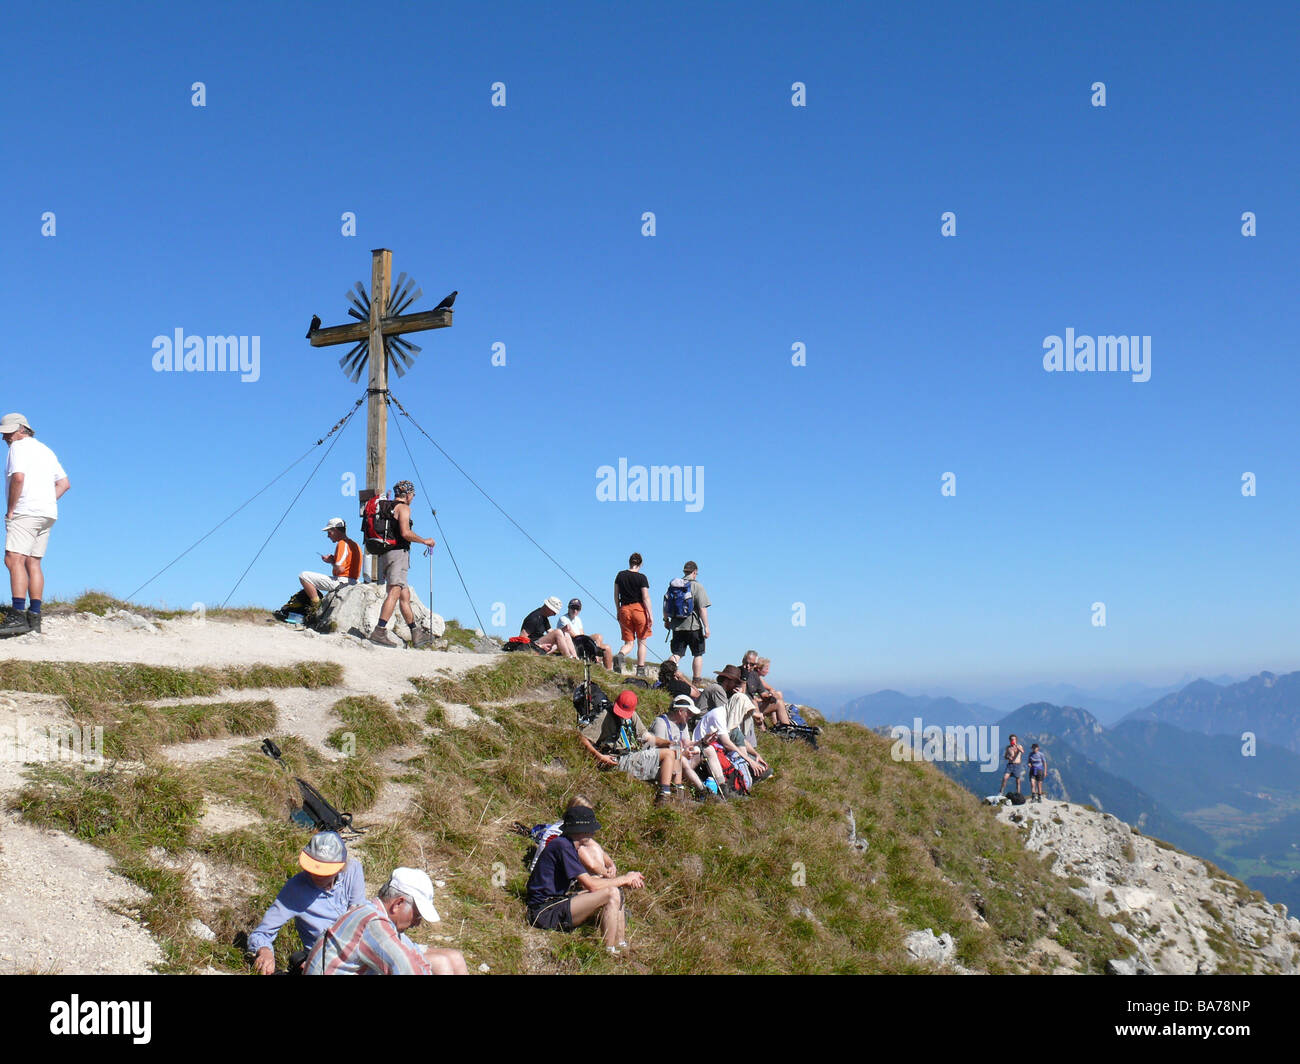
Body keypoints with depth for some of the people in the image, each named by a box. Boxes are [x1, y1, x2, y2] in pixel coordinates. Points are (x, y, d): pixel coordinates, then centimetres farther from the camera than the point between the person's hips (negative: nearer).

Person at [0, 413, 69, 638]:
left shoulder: (19, 447, -3)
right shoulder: (45, 449, 24)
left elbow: (18, 477, -19)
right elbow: (64, 483, 23)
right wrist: (46, 503, 15)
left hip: (27, 511, -9)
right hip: (47, 513, 9)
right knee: (33, 563, 9)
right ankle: (34, 617, 5)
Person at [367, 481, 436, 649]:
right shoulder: (403, 507, -4)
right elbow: (405, 533, -17)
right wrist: (425, 541, -4)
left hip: (384, 554, 9)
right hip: (398, 553, -9)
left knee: (405, 595, 12)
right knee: (395, 591, -18)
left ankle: (416, 635, 17)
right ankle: (380, 631, -30)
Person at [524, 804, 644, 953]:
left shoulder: (567, 845, 15)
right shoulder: (562, 846, -17)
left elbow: (587, 879, 13)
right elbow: (591, 885, -20)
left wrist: (625, 880, 0)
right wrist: (625, 879, -7)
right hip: (546, 912, -11)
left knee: (616, 890, 13)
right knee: (611, 893, -21)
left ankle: (621, 945, 10)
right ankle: (609, 953, -16)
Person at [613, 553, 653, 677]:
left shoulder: (620, 575, 5)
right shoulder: (641, 577, -6)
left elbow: (616, 595, 9)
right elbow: (646, 598, -9)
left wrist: (618, 612, 18)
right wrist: (650, 615, -5)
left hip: (624, 609, 3)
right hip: (639, 609, -3)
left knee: (629, 643, 8)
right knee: (641, 642, 9)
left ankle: (620, 655, -24)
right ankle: (640, 670, 7)